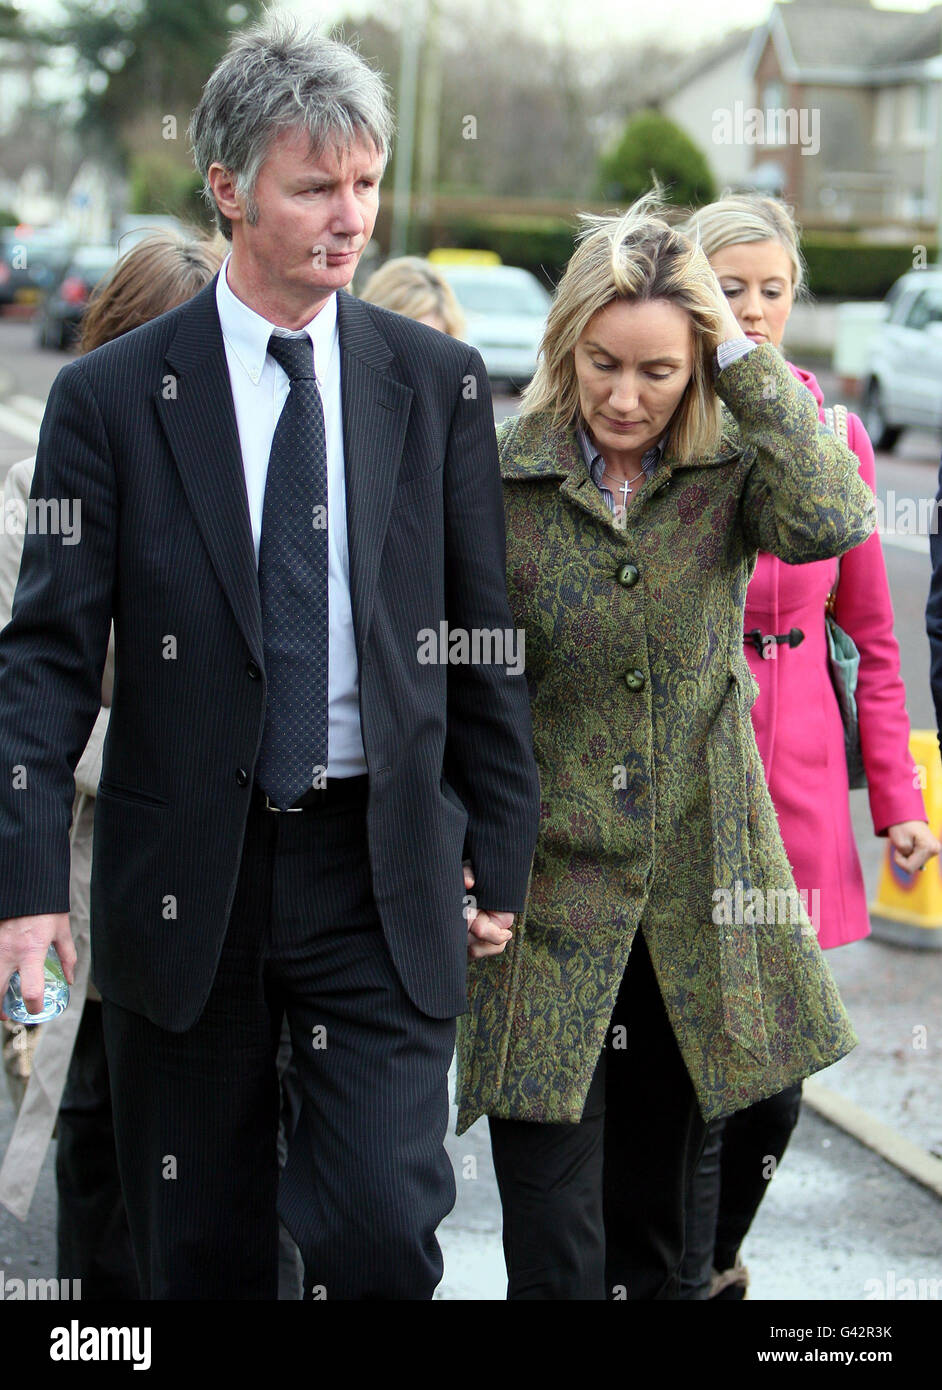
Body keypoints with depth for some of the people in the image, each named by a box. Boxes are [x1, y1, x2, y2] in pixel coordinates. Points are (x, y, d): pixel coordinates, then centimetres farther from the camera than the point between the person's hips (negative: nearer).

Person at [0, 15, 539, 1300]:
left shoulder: (440, 384, 3)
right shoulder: (111, 399, -3)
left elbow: (486, 635, 7)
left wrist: (501, 857, 7)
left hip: (384, 877, 1)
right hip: (184, 883, 0)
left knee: (385, 1237, -6)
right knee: (201, 1256, 11)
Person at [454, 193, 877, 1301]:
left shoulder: (731, 469, -2)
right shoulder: (499, 481, -6)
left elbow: (831, 521, -24)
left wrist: (743, 354, -19)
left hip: (700, 897, 2)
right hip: (548, 900, -2)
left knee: (652, 1229, 16)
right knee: (556, 1252, -4)